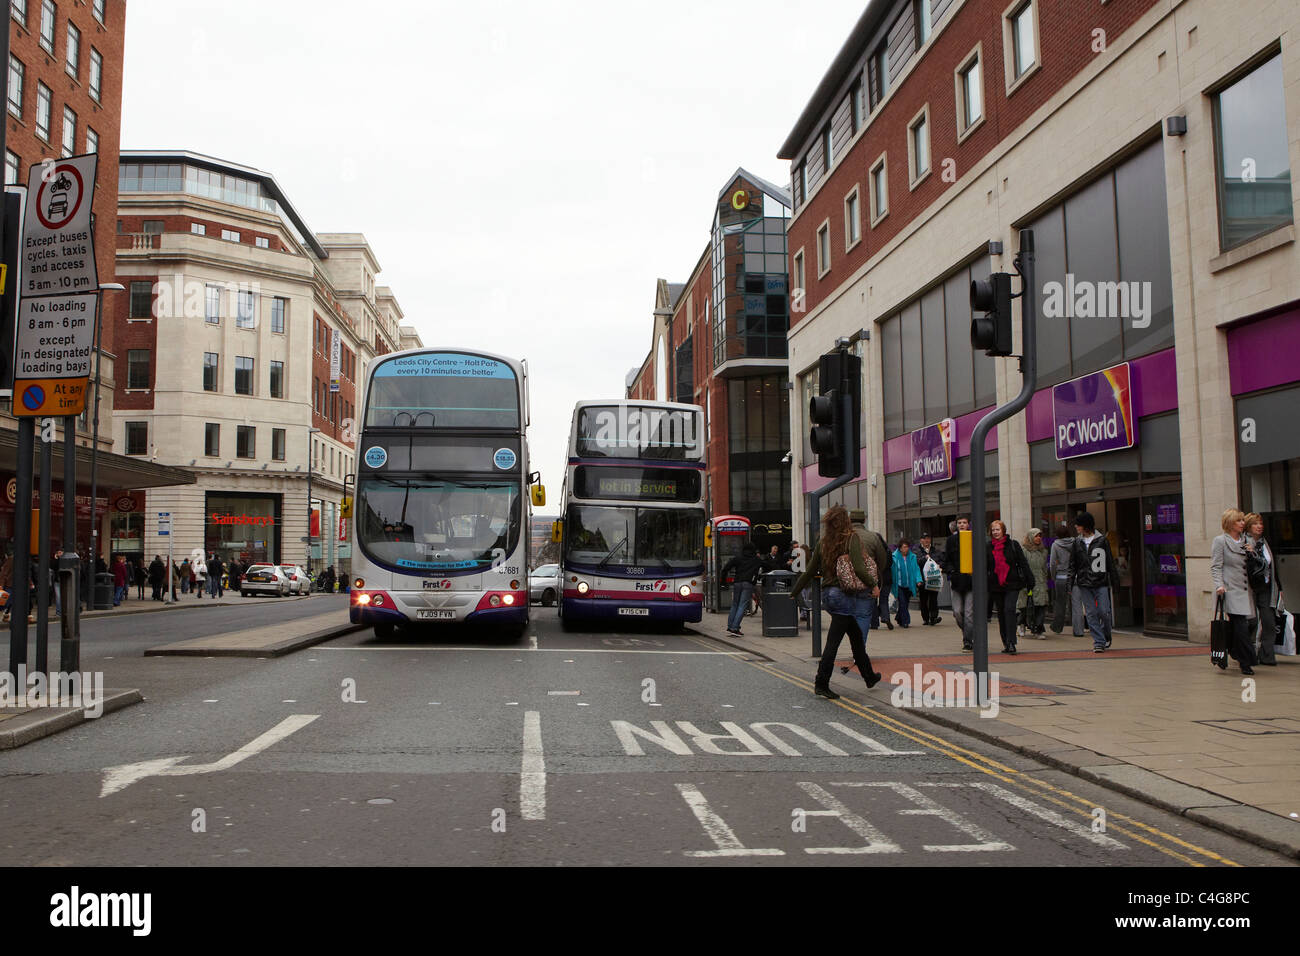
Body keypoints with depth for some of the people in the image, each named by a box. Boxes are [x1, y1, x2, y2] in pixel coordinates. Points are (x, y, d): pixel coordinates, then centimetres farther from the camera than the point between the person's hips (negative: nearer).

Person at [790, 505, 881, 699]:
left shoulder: (823, 543, 5)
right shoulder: (851, 539, -10)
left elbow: (810, 571, 9)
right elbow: (859, 568, -20)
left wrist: (795, 593, 19)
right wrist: (873, 584, -4)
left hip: (827, 594, 6)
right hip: (844, 595, -6)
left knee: (856, 637, 20)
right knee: (833, 641, -3)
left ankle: (869, 677, 32)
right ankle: (821, 684, -2)